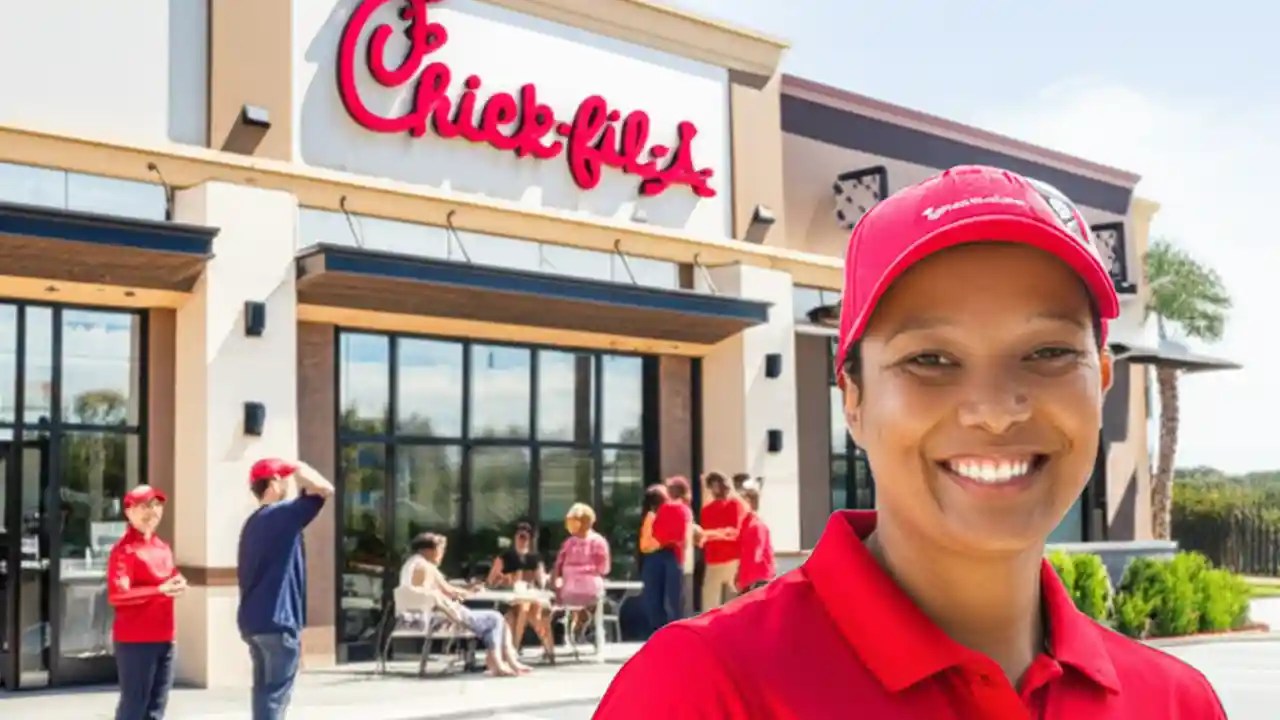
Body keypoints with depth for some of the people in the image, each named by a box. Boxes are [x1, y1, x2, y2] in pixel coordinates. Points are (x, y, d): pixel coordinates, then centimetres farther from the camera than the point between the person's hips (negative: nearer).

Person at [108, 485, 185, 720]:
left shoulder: (163, 547, 15)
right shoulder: (124, 549, -10)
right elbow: (117, 595, -21)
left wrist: (177, 584, 3)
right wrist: (160, 590, -30)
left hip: (164, 638, 8)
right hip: (134, 639, -8)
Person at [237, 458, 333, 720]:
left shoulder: (253, 522, 17)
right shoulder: (283, 514, -11)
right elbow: (326, 489, -15)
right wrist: (301, 470, -2)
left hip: (252, 620, 9)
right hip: (276, 621, -9)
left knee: (265, 688, 15)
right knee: (275, 692, -5)